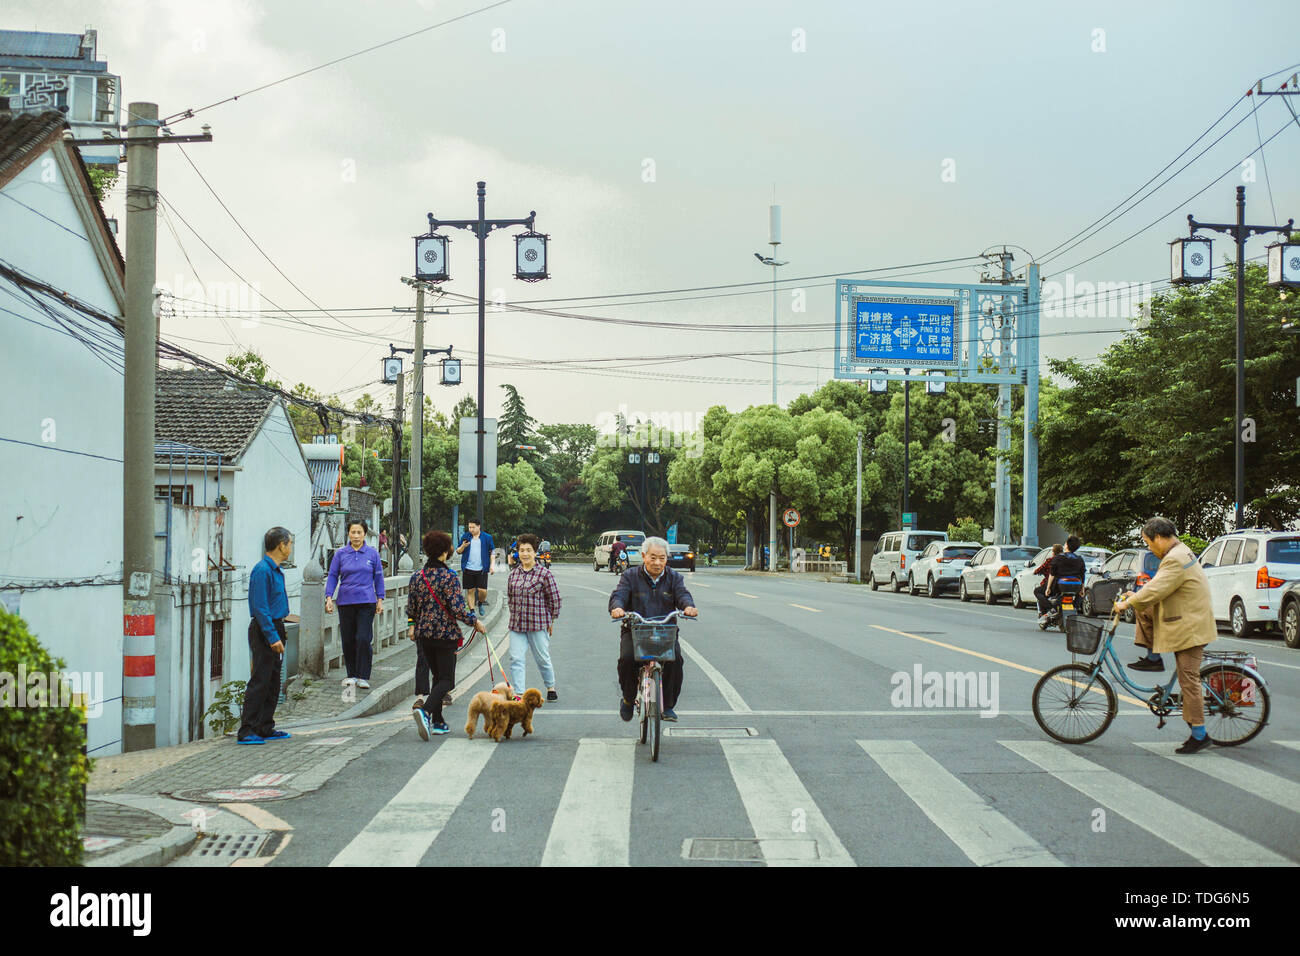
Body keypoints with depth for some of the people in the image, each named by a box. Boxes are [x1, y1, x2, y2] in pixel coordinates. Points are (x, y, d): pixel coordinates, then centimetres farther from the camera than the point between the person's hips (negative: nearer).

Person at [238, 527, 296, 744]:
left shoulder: (276, 570, 14)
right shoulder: (262, 570, -17)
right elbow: (260, 608, -20)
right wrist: (272, 637, -22)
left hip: (274, 631, 10)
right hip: (264, 631, -10)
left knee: (273, 682, 12)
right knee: (260, 682, -9)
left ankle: (265, 728, 18)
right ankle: (246, 731, -7)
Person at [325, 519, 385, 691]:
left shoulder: (372, 554, 3)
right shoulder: (340, 554, 3)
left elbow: (378, 578, 10)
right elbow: (332, 576, 6)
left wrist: (380, 600, 7)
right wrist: (329, 597, -4)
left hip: (366, 602, -2)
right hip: (345, 602, 2)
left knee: (363, 639, -10)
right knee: (348, 640, 6)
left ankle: (363, 677, -3)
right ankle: (351, 675, 19)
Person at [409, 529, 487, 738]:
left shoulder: (417, 576, 3)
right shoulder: (448, 576, -14)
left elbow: (411, 607, 10)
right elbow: (457, 608, -18)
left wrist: (412, 626, 27)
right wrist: (475, 622, -4)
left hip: (423, 634, 6)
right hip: (445, 634, -6)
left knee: (437, 676, 18)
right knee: (447, 679, -2)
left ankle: (437, 722, 17)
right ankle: (425, 710, -27)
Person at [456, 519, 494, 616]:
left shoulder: (487, 537, 3)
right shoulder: (465, 537, 6)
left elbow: (491, 553, 8)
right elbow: (458, 552, 9)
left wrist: (492, 566, -1)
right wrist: (463, 546, -12)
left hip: (481, 569, -2)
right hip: (468, 569, 2)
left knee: (483, 591, -8)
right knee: (470, 591, 3)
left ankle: (480, 604, 23)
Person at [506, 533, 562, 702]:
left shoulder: (544, 573, -8)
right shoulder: (514, 573, 6)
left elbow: (554, 598, -3)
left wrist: (551, 620, 2)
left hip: (538, 624, -4)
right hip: (516, 624, 4)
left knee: (542, 658, 9)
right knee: (516, 659, -5)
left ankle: (551, 687, 32)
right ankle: (518, 694, -4)